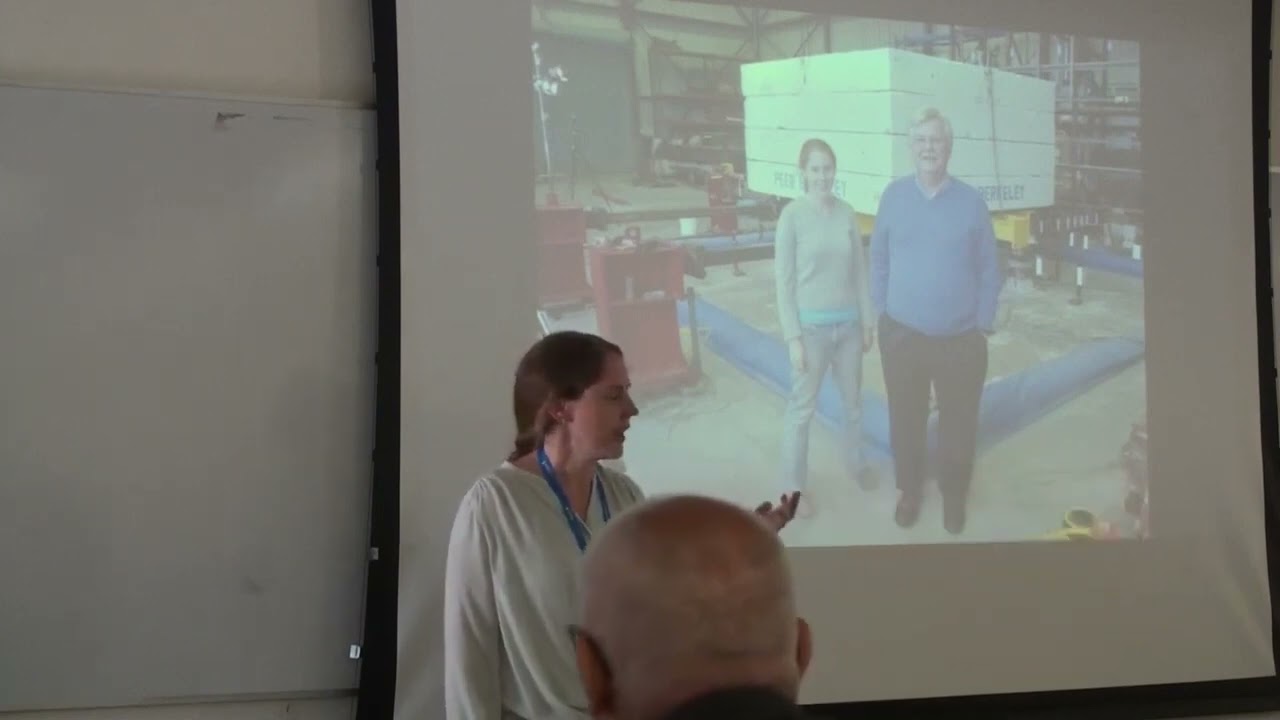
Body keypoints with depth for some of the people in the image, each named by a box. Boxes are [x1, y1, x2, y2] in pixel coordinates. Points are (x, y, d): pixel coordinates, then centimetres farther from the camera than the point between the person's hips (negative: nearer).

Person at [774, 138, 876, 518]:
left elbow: (859, 270, 7)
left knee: (853, 401, 20)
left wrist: (867, 321, 7)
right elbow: (784, 280, -11)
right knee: (802, 408, 4)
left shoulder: (847, 213, -1)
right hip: (812, 326, -4)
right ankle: (794, 487, 15)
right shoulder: (792, 215, -13)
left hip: (848, 323, 4)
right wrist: (793, 336, -13)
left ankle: (855, 464, 42)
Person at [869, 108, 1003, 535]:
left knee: (958, 422, 11)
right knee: (906, 419, 15)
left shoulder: (971, 201, -6)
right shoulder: (894, 196, -3)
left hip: (961, 340, -1)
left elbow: (989, 270, 0)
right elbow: (878, 259, 5)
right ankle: (909, 490, 35)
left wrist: (984, 323, -2)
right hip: (902, 335, 1)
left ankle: (954, 496, 32)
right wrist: (881, 311, 3)